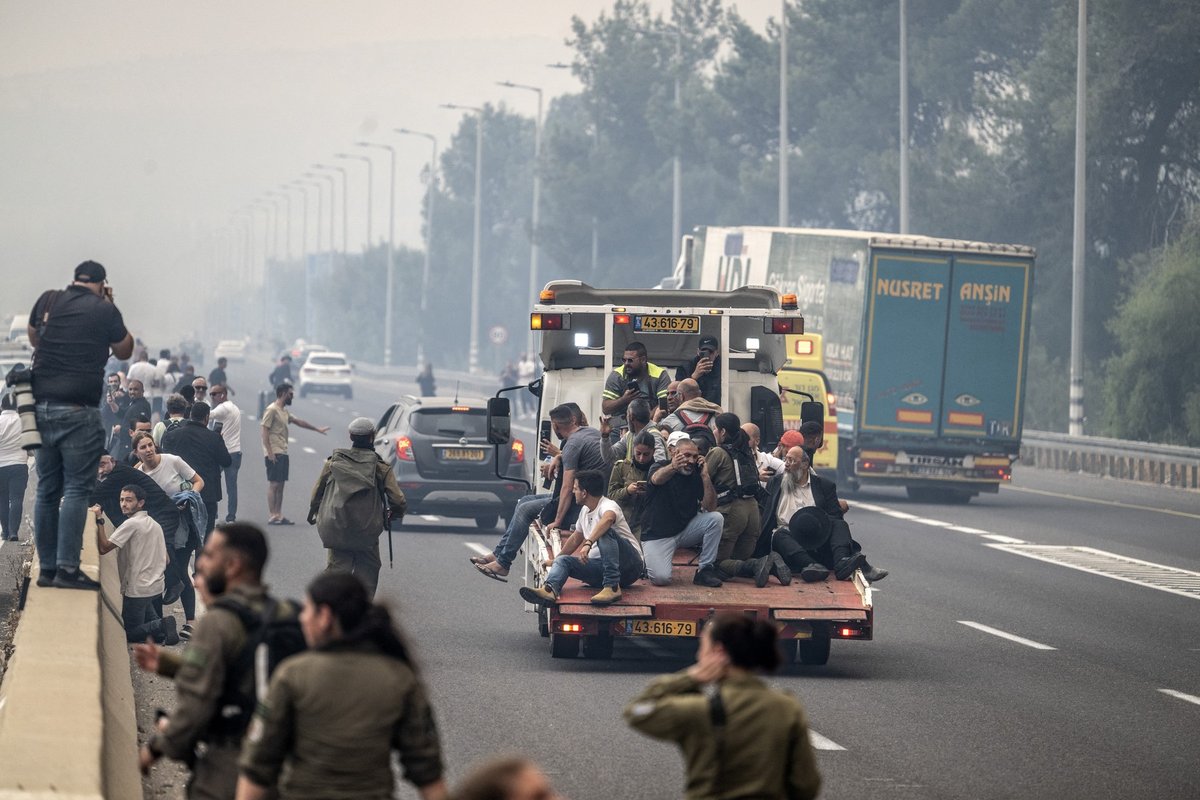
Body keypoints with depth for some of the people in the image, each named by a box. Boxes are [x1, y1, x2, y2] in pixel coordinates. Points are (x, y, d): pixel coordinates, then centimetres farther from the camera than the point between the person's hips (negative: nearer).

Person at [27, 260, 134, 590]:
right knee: (76, 490, -4)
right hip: (79, 413, -5)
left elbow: (34, 339, 25)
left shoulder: (47, 301, 8)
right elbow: (124, 351, 12)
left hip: (42, 409, 5)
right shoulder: (104, 310, -4)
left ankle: (46, 568, 12)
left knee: (47, 491, 10)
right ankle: (67, 568, -11)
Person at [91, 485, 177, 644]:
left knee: (131, 634, 0)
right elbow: (166, 560, 17)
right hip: (157, 587, 8)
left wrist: (99, 521, -18)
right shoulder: (155, 524, 12)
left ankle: (162, 625, -20)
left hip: (137, 589, -8)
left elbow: (103, 548, -21)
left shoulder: (131, 524, -15)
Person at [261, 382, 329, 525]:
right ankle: (272, 516, -9)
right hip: (274, 453, -9)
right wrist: (270, 452, -20)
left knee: (280, 484, 8)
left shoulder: (284, 411, 17)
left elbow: (298, 421, 28)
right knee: (273, 484, -9)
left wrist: (317, 428, 32)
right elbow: (265, 432, -15)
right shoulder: (272, 410, -11)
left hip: (283, 453, 9)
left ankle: (278, 515, 11)